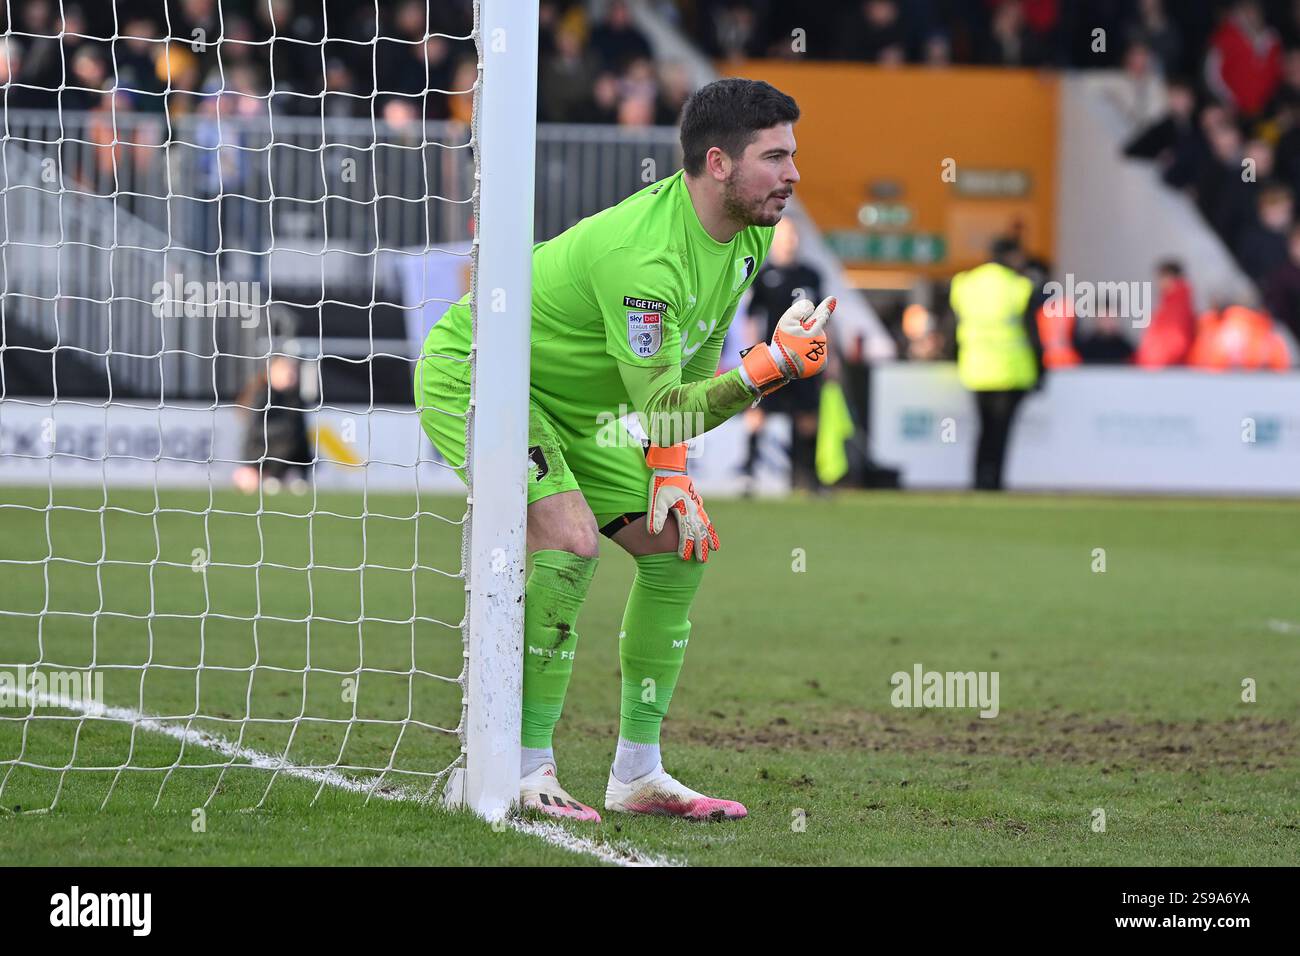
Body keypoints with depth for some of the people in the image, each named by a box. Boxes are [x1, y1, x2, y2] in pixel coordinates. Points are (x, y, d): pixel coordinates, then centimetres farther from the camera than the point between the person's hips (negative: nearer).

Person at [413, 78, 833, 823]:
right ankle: (527, 773, -21)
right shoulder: (644, 253, -36)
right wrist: (773, 367, -39)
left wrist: (670, 470, -1)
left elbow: (698, 354, 7)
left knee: (678, 545, 2)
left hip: (568, 400, 10)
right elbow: (660, 403, -37)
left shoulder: (751, 232, -6)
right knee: (569, 543, -28)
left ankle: (637, 774, 8)